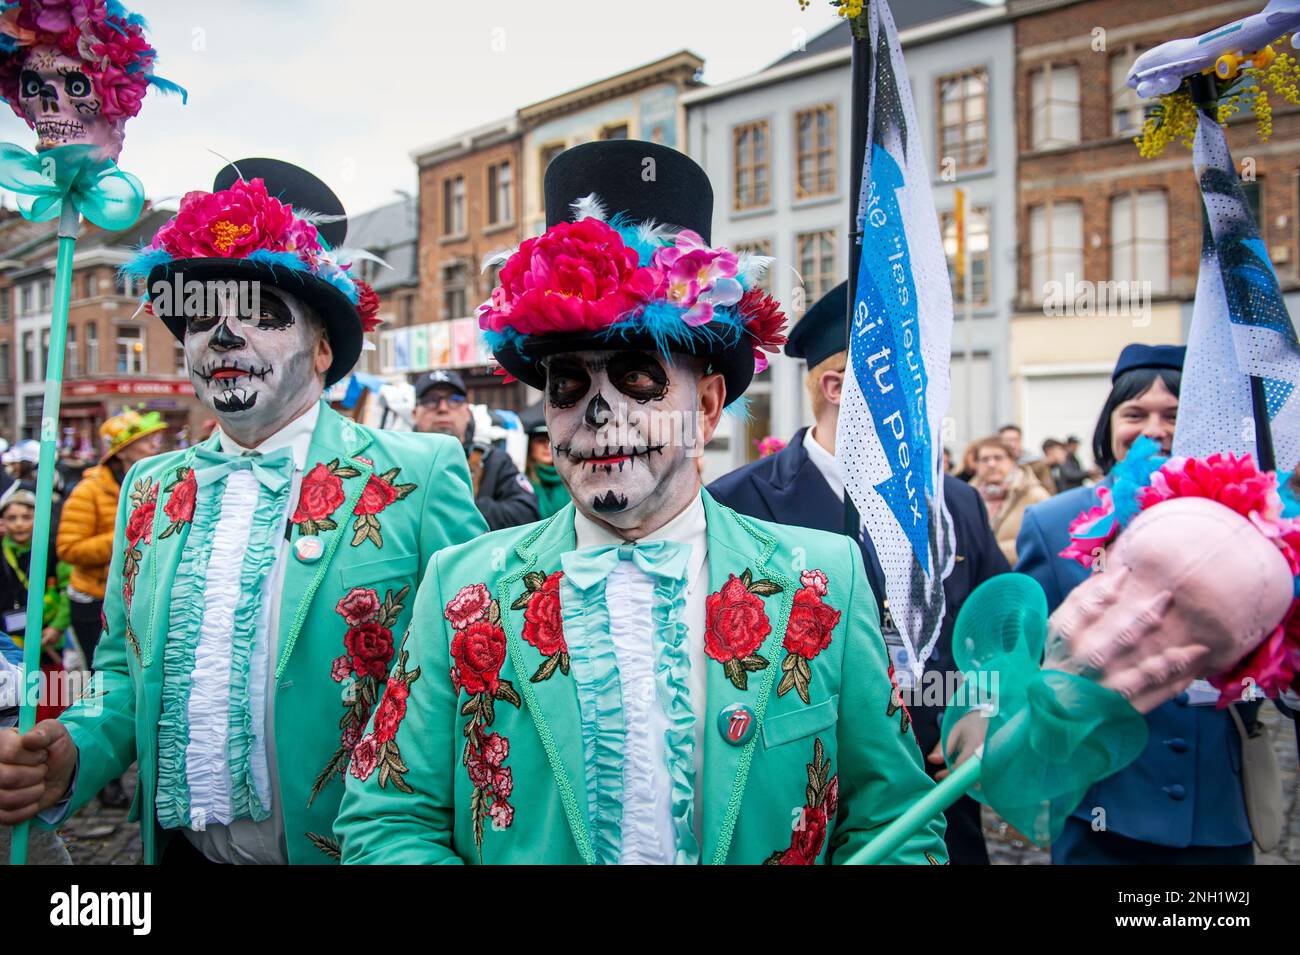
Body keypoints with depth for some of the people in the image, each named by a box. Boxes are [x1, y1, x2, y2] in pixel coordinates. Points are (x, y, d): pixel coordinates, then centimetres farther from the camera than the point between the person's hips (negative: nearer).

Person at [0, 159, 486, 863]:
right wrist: (73, 754, -8)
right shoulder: (148, 490, 4)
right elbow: (123, 671, 12)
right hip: (182, 849, 5)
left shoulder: (422, 476, -13)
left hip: (343, 848, -4)